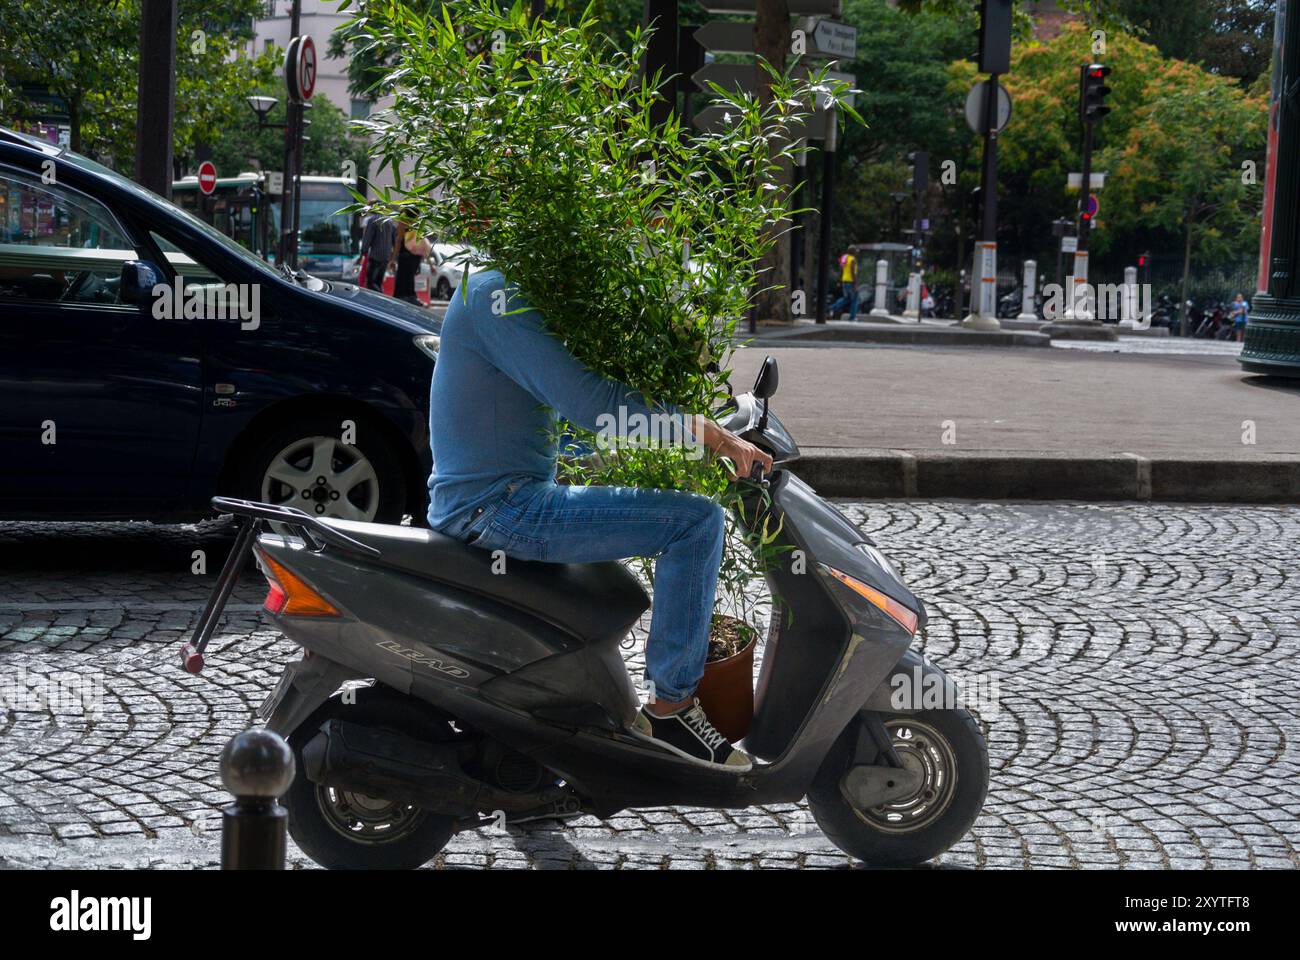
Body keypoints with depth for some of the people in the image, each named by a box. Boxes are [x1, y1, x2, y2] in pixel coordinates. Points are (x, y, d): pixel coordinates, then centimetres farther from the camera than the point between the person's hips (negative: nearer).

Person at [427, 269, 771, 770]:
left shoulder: (497, 292, 17)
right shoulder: (496, 296, -16)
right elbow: (588, 400, -26)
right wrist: (710, 434, -21)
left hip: (471, 504, 11)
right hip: (499, 504, -11)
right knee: (696, 520, -16)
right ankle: (670, 707, -9)